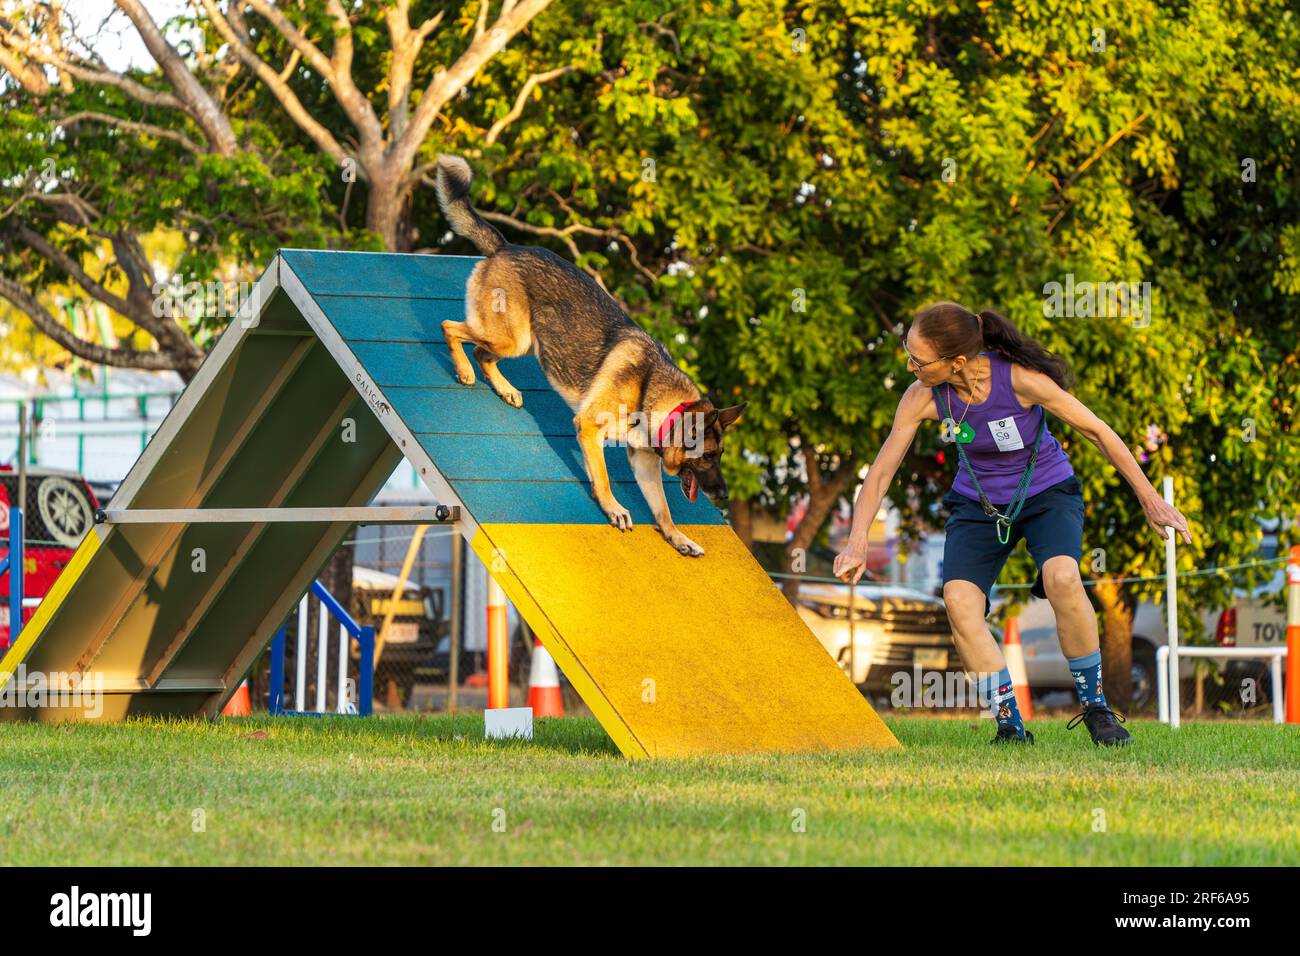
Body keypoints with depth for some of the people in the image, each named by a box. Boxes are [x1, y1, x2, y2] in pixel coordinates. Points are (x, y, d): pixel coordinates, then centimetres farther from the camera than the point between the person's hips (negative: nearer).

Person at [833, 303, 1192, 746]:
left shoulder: (1020, 378, -27)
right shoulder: (923, 398, -18)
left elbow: (1097, 431, -16)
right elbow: (881, 471, -9)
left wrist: (1149, 499, -11)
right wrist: (857, 542, -22)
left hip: (1047, 493, -3)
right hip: (978, 504, 3)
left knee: (1062, 579, -33)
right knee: (959, 601, -24)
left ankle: (1095, 706, -13)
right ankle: (1011, 724, -12)